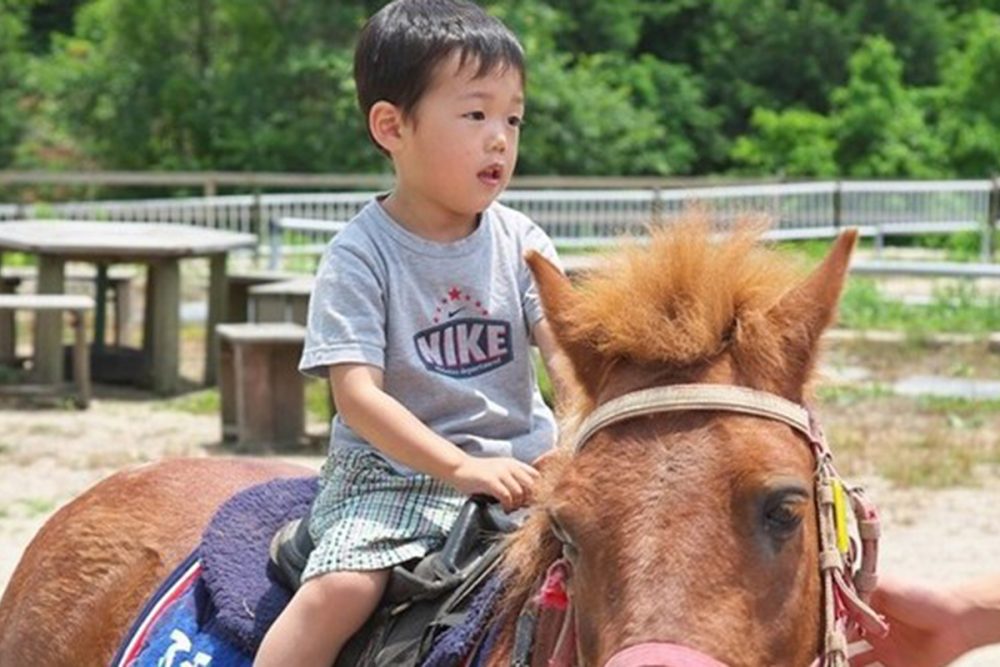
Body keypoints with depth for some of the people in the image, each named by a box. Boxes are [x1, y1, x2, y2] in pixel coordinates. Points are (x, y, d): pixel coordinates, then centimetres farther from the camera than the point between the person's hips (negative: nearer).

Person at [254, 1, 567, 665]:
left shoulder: (520, 243, 4)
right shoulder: (361, 256, -7)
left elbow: (567, 351, -7)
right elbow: (358, 395, -15)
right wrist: (459, 467, -25)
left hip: (518, 465, 4)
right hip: (393, 471, -4)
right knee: (338, 590, -27)